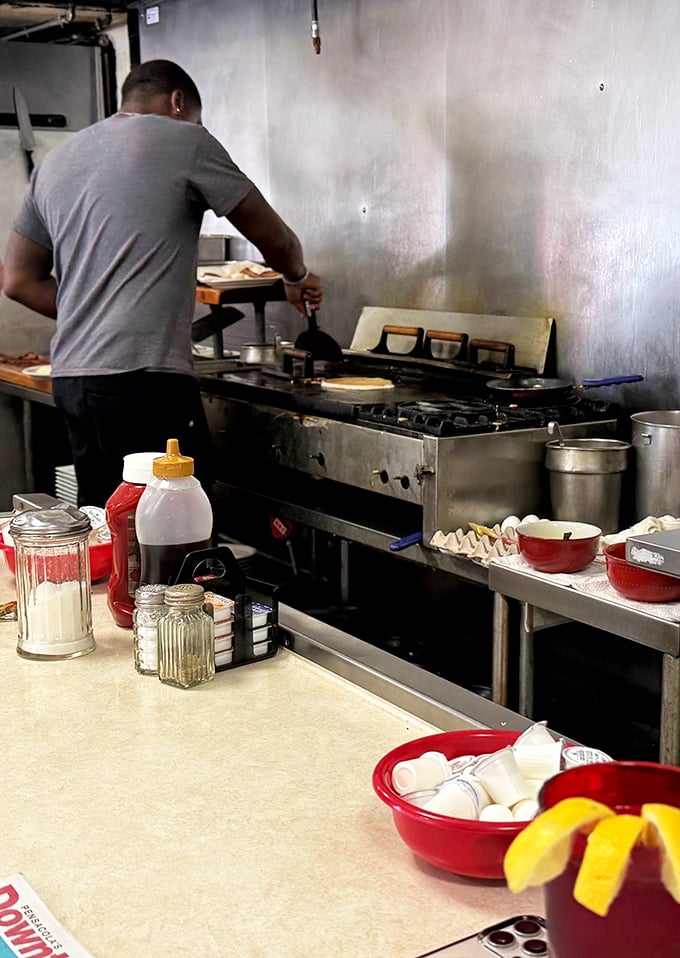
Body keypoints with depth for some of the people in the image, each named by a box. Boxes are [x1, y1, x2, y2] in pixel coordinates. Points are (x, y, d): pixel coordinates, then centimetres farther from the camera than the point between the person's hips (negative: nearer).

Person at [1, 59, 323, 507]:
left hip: (69, 379, 8)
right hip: (145, 380, -7)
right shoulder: (184, 141, 1)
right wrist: (297, 278, 27)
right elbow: (274, 237, 6)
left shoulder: (55, 162, 20)